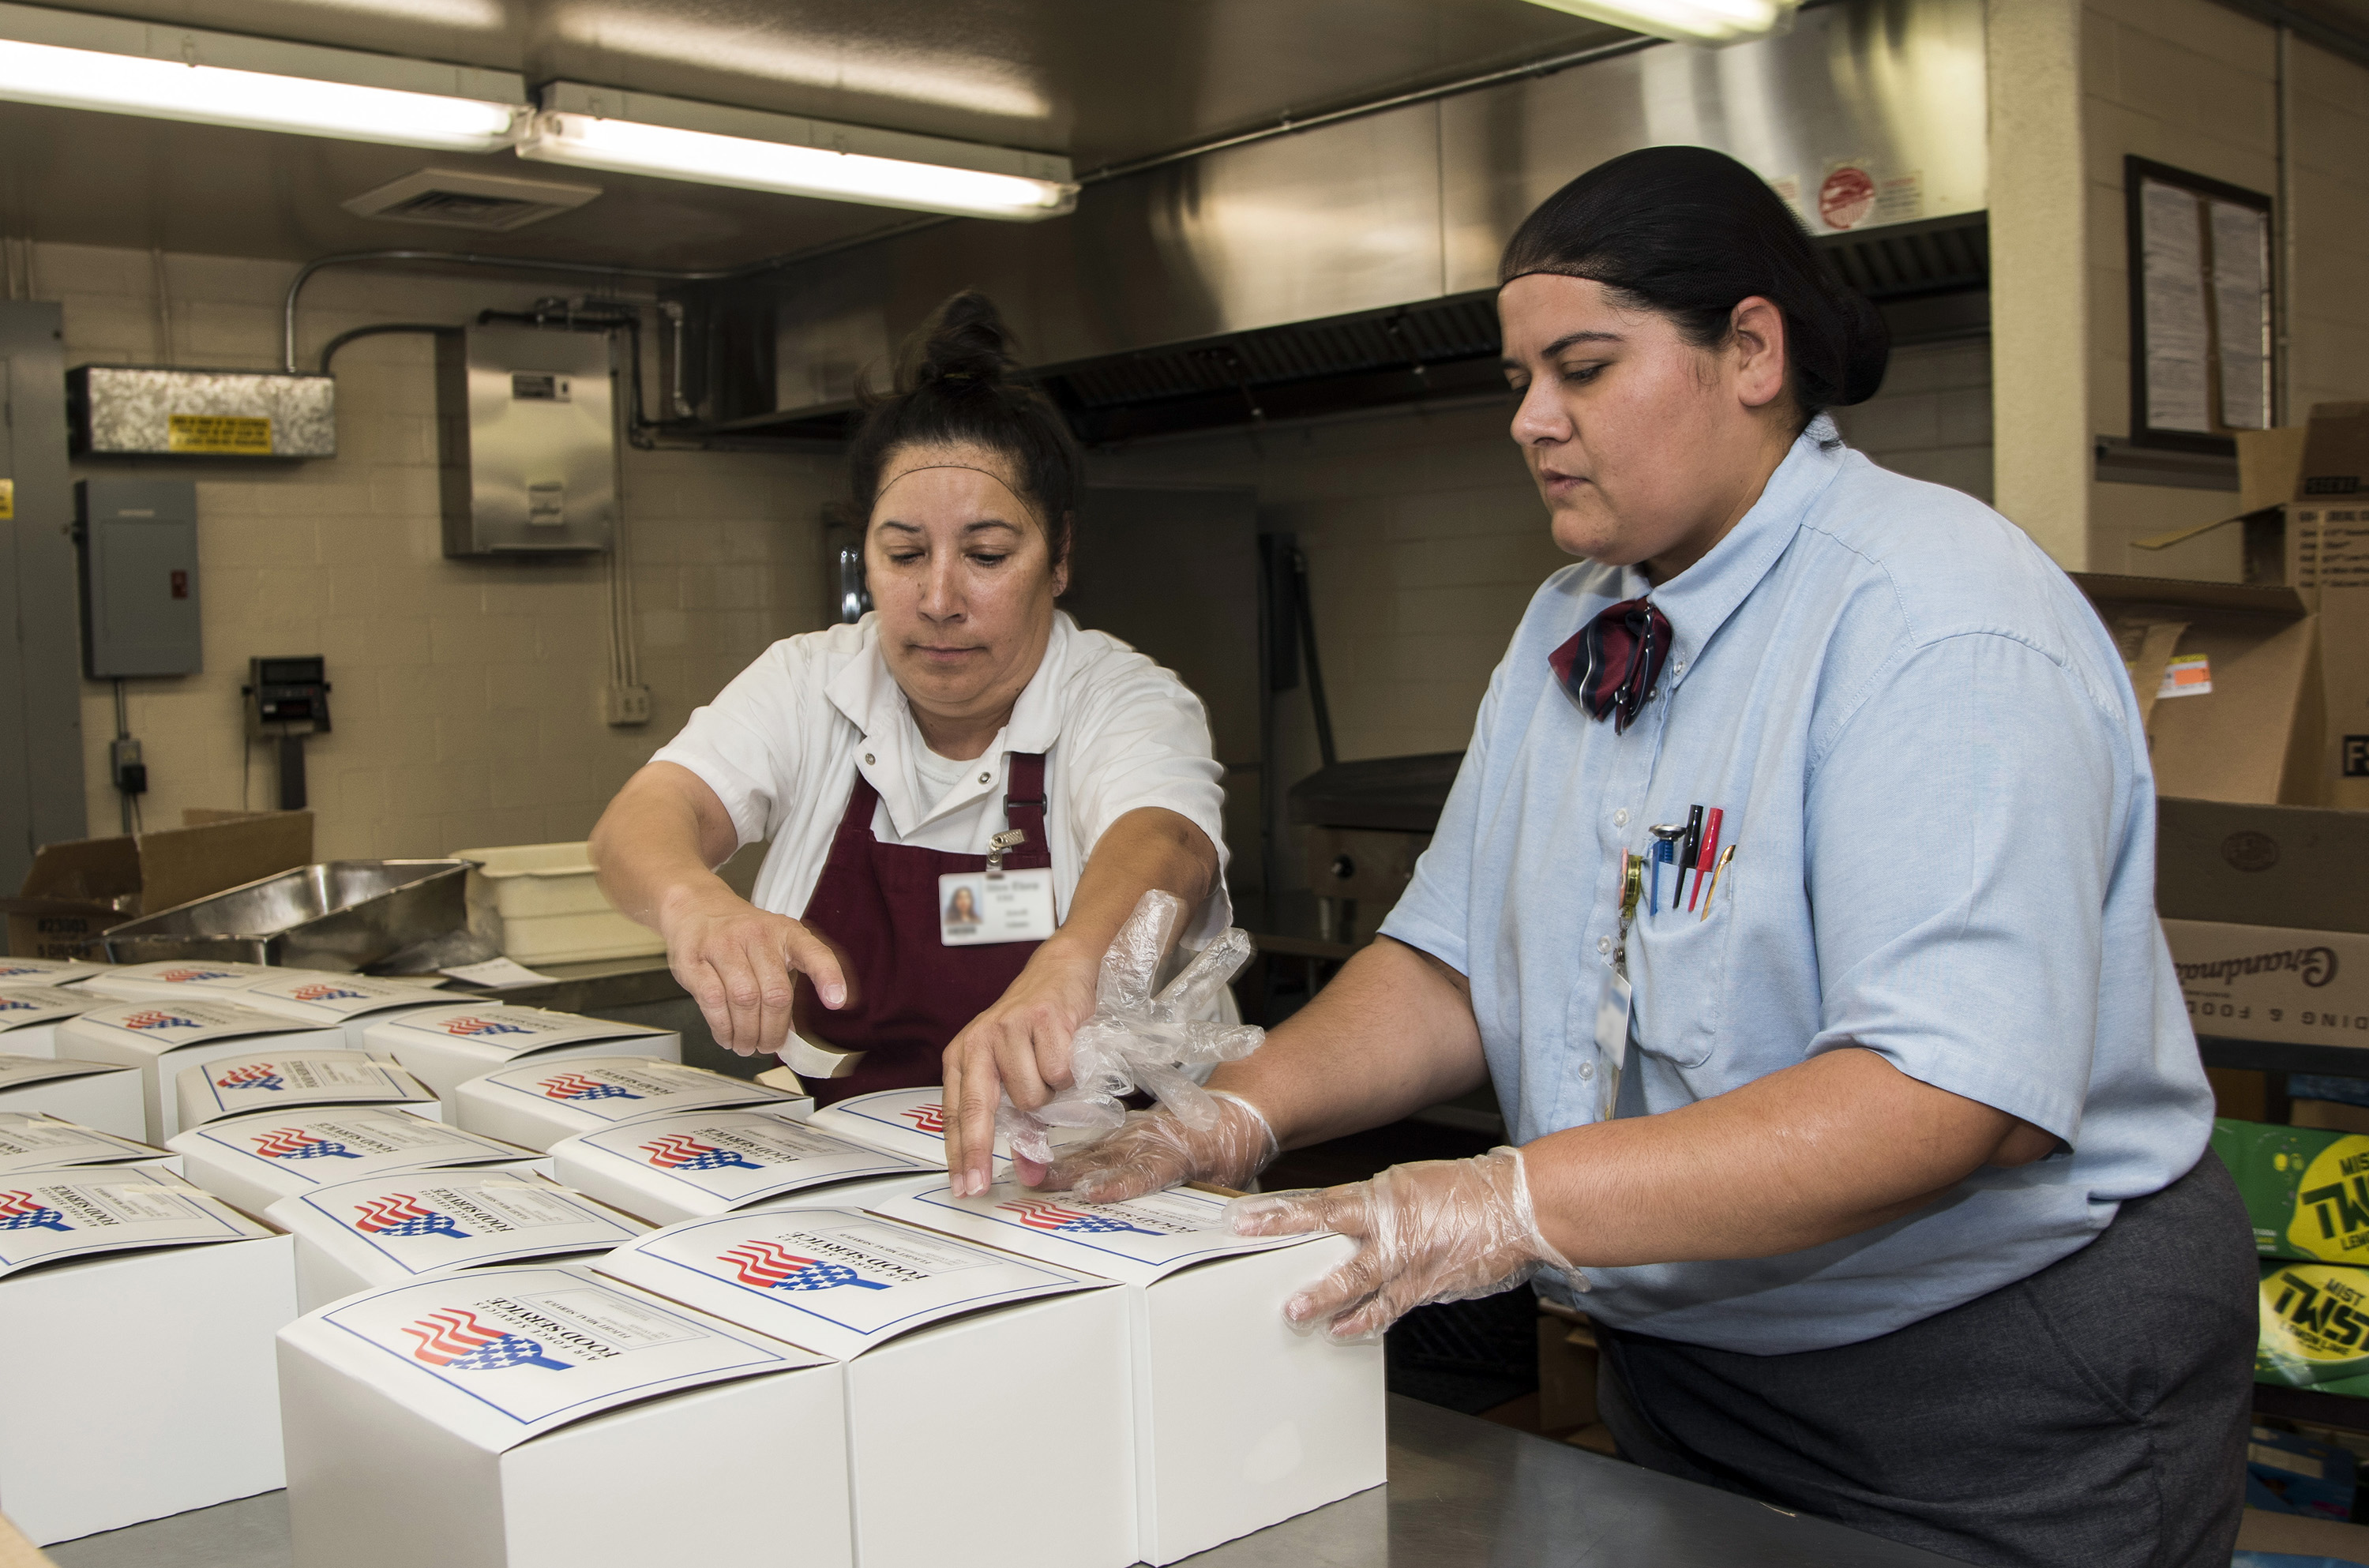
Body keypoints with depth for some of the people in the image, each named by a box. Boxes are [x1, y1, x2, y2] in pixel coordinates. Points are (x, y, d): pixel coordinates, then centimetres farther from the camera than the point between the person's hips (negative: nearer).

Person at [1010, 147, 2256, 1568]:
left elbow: (1958, 1095, -32)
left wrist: (1517, 1204, -37)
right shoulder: (1574, 628, 5)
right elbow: (1454, 967, 3)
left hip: (1999, 1395, -6)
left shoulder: (1936, 622, -22)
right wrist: (1238, 1120, -14)